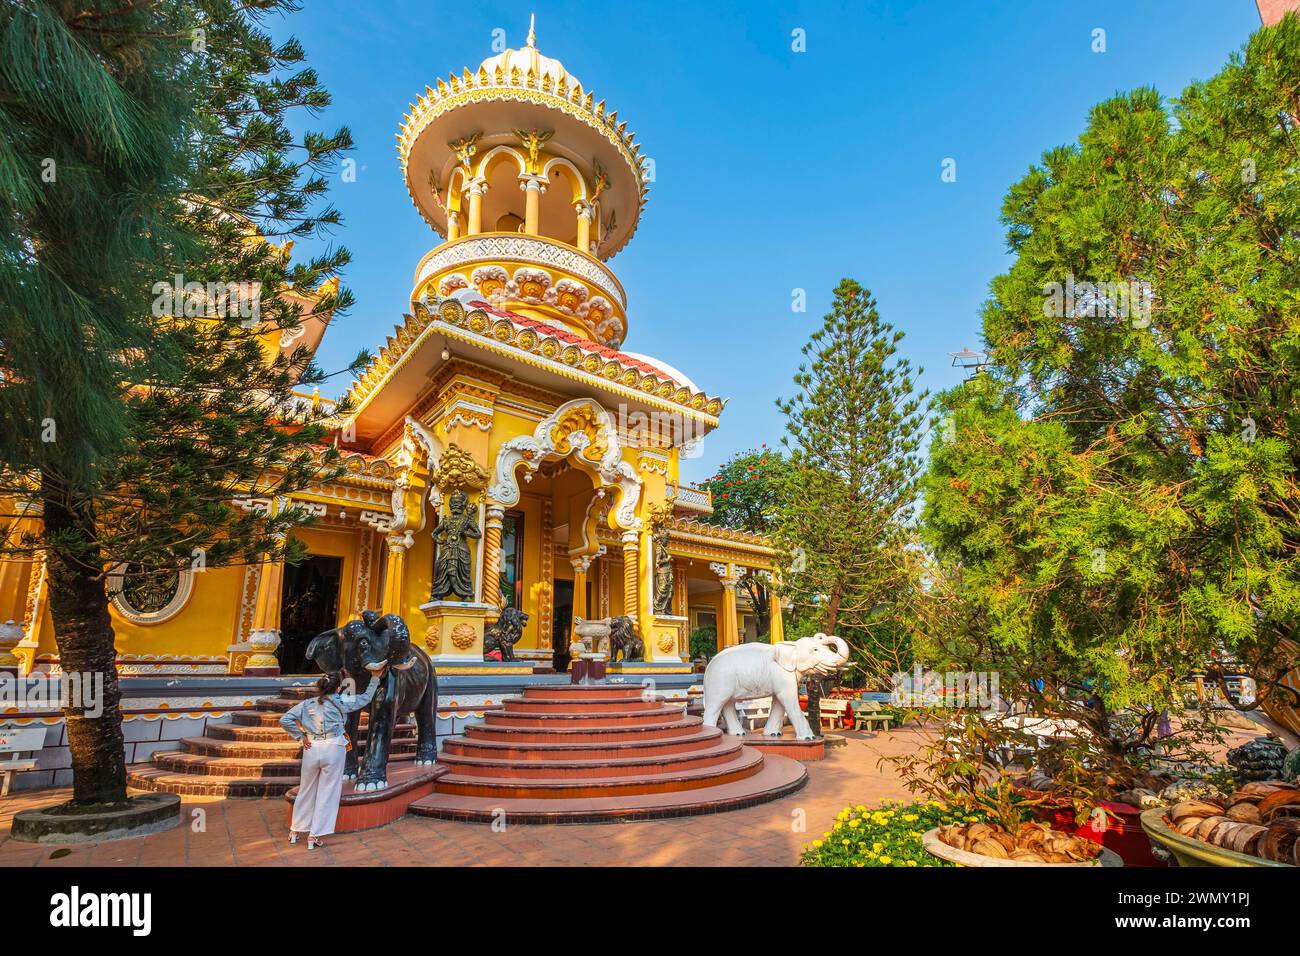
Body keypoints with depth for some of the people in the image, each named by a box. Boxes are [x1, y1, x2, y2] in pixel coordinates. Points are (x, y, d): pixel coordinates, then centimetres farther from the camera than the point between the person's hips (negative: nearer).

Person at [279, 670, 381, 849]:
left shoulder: (307, 704, 5)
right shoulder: (341, 701, -2)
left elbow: (284, 720, -1)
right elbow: (365, 698, 9)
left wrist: (301, 736, 6)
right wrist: (375, 678, 19)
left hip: (312, 749, 4)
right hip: (334, 749, -3)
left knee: (306, 791, 19)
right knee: (327, 793, 6)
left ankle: (295, 831, 29)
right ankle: (314, 836, 9)